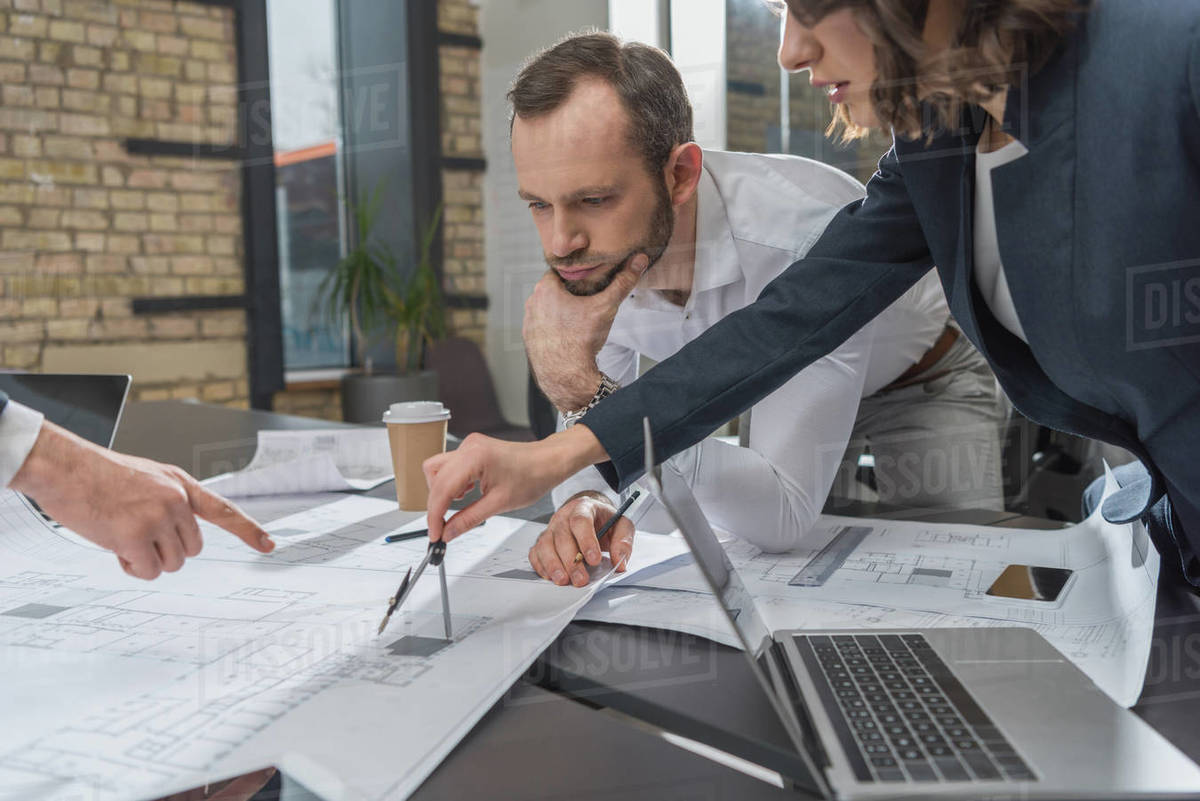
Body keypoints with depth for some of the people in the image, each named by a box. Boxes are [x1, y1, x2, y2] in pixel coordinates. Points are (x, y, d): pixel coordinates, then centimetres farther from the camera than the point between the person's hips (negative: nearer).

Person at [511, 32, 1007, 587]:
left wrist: (585, 392, -54)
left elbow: (786, 516, -45)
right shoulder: (593, 260, -25)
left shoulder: (809, 232, -45)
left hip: (924, 383, -4)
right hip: (781, 382, 4)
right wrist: (583, 502, -42)